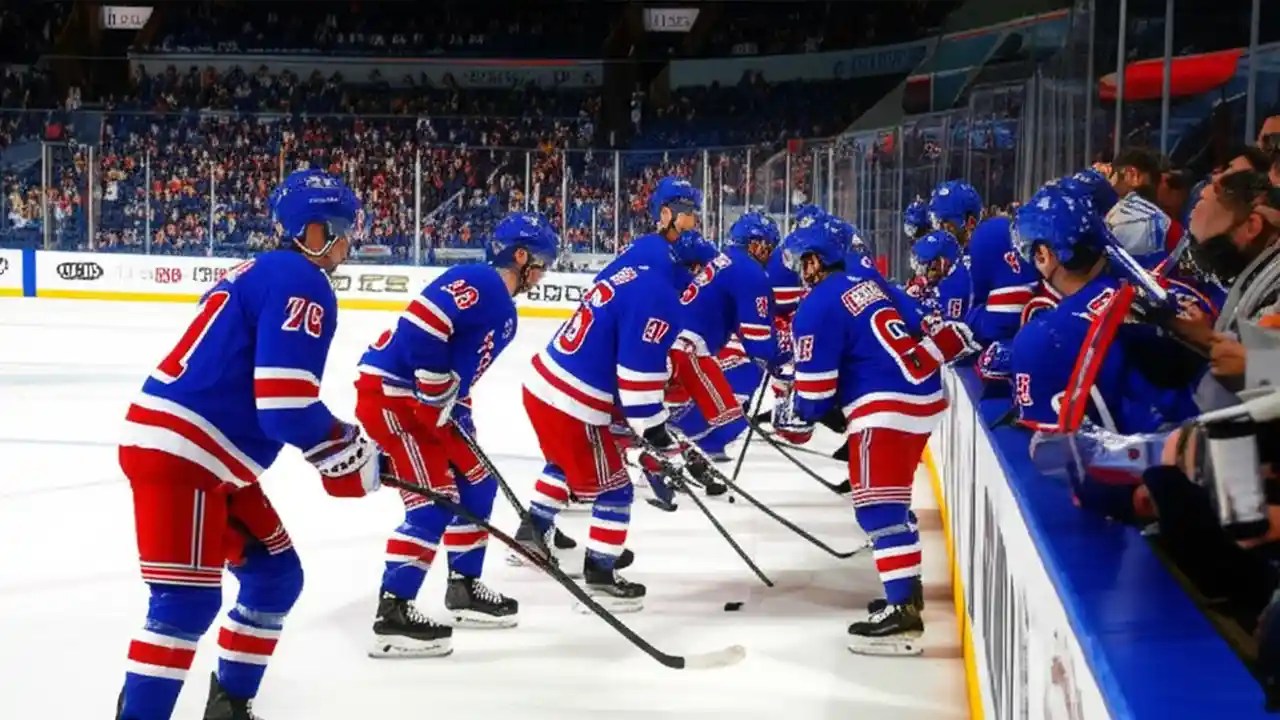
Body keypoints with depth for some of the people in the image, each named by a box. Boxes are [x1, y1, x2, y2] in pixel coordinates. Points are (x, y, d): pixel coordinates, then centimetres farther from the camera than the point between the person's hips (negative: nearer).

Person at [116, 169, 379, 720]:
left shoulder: (263, 273, 20)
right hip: (175, 452, -11)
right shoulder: (301, 283, -13)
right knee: (188, 600, -14)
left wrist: (337, 440, 21)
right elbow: (287, 407, -21)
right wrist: (350, 454, -6)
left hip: (209, 459, 11)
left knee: (275, 576, 16)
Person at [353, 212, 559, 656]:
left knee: (477, 482, 16)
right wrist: (440, 397, -21)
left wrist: (459, 411, 10)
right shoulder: (476, 282, -16)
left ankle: (463, 588, 28)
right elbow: (420, 324, -28)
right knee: (434, 499, -14)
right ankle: (393, 612, -10)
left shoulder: (504, 313, 17)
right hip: (390, 393, -11)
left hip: (425, 400, 11)